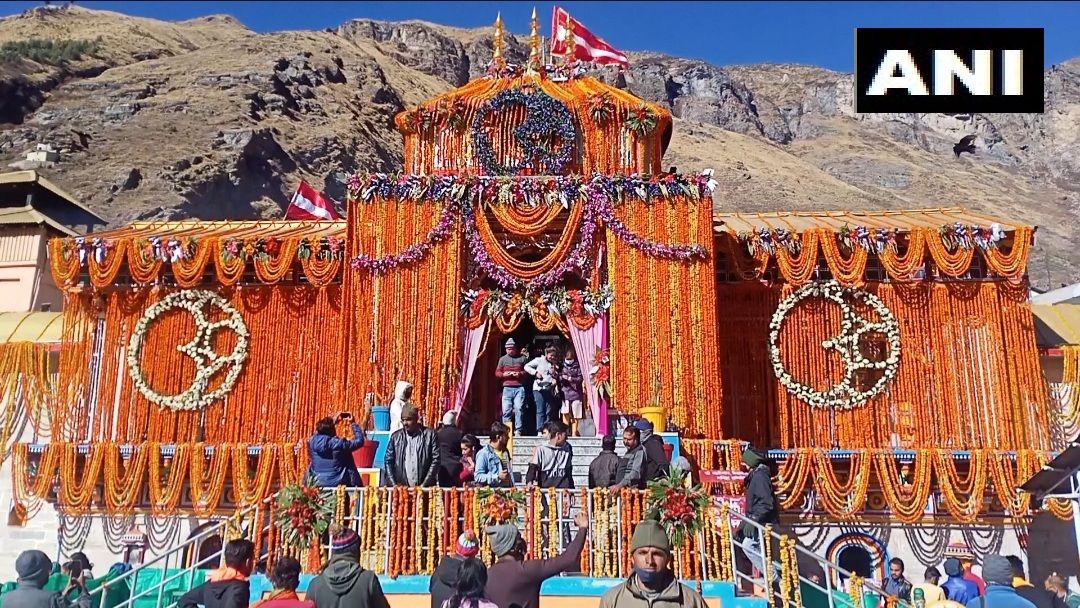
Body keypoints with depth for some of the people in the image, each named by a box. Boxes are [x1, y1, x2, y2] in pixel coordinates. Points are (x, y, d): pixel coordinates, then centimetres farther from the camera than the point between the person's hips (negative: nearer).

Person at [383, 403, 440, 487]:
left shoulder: (429, 435, 0)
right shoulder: (396, 436, 7)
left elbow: (435, 460, -3)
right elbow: (388, 461, 8)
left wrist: (424, 485, -8)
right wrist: (393, 484, -3)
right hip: (401, 488, 2)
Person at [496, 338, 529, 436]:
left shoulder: (522, 358, 8)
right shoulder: (502, 359, 13)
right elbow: (497, 372, 13)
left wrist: (520, 373, -8)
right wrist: (504, 374, -7)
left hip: (519, 388, -1)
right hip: (507, 388, 2)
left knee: (519, 408, -10)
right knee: (506, 410, -3)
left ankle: (518, 431, -4)